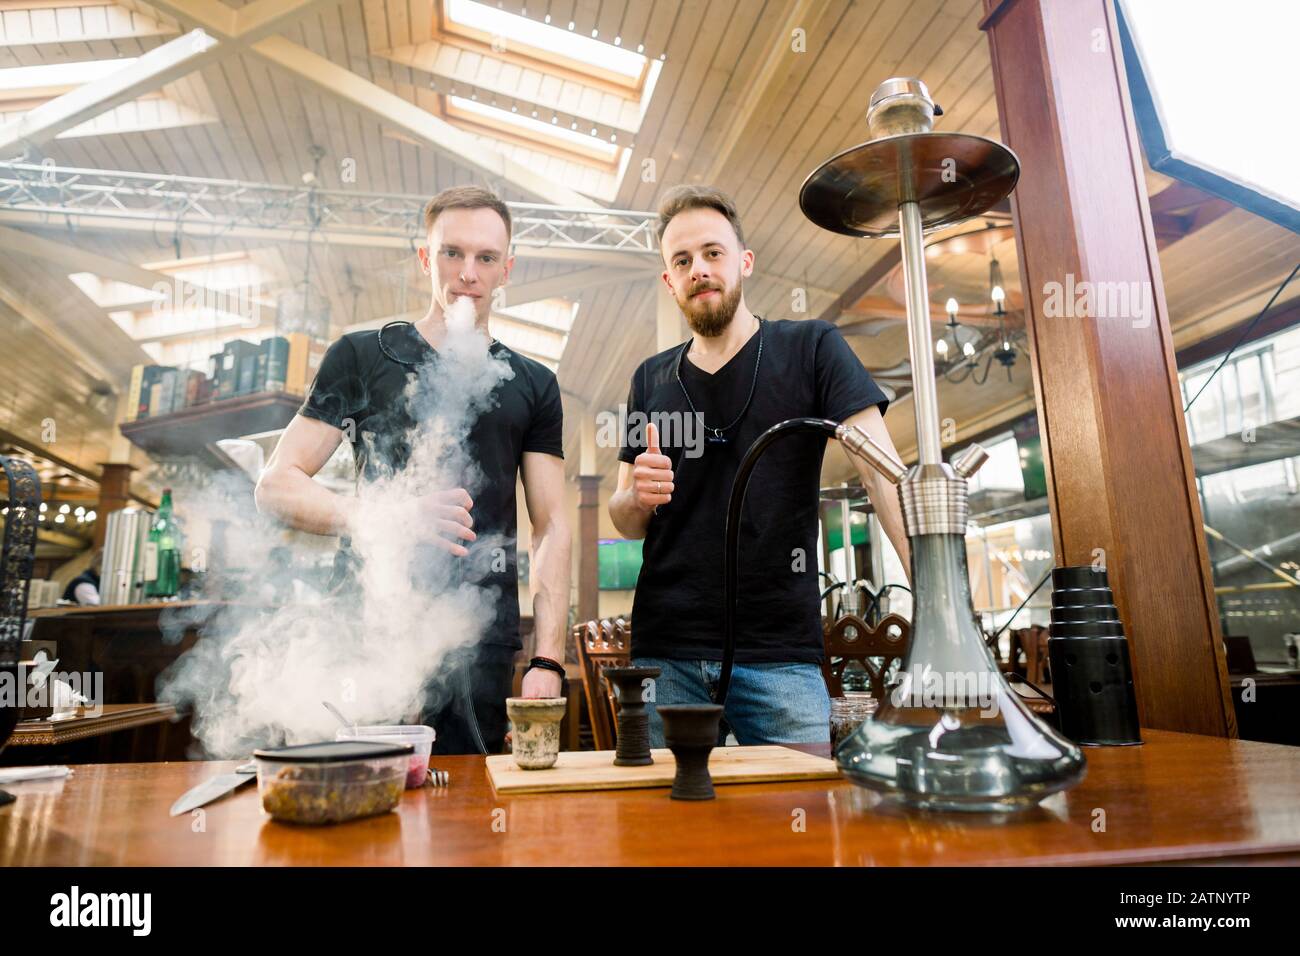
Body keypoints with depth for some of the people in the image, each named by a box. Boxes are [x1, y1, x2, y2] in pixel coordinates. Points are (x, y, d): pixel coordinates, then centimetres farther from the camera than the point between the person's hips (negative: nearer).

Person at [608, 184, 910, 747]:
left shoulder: (811, 348, 0)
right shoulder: (651, 379, 10)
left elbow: (882, 470, -11)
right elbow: (625, 523, 13)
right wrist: (638, 496, -11)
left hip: (782, 653, -2)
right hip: (665, 653, 3)